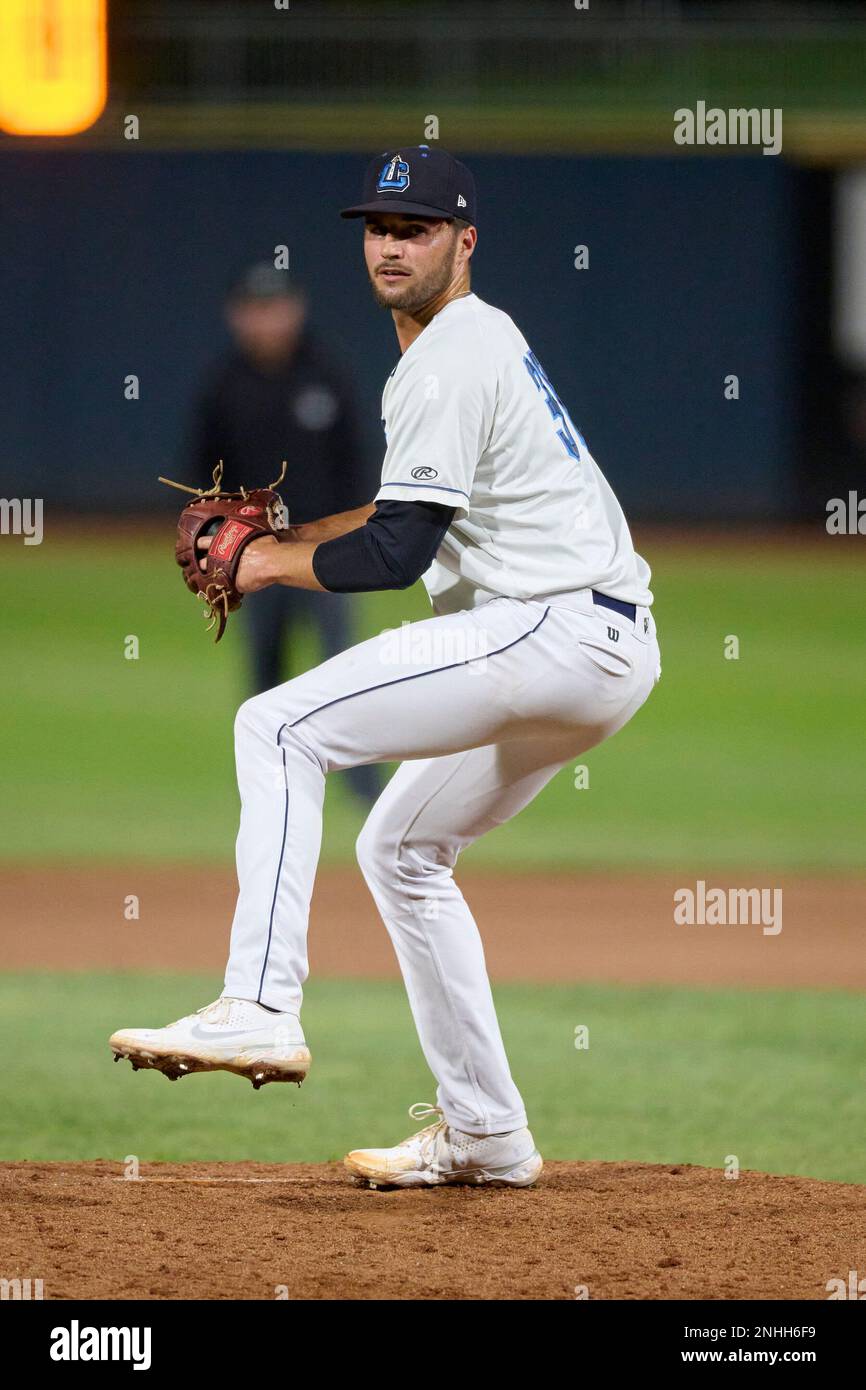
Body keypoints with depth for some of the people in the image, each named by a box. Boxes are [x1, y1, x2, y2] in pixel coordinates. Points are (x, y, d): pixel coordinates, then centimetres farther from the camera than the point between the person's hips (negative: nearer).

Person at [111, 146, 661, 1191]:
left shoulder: (448, 364, -12)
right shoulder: (478, 338, 22)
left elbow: (396, 554, -16)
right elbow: (422, 508, 31)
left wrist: (275, 565, -1)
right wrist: (284, 539, 19)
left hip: (557, 633, -11)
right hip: (606, 652, 11)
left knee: (280, 727, -15)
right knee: (401, 851, 21)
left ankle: (260, 1009, -26)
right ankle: (485, 1136, 21)